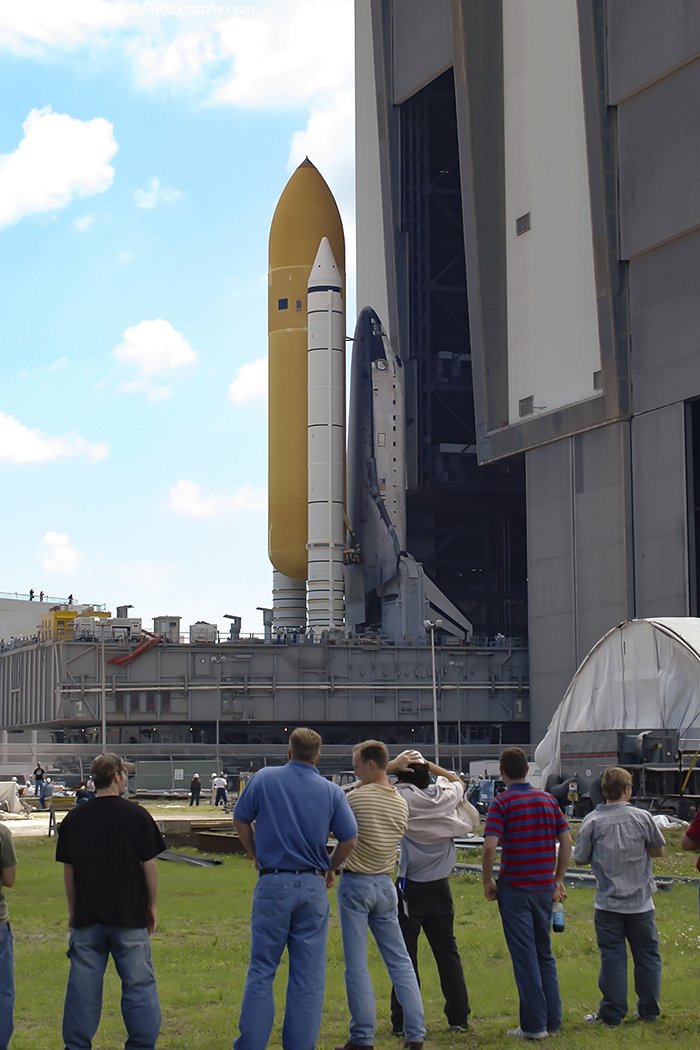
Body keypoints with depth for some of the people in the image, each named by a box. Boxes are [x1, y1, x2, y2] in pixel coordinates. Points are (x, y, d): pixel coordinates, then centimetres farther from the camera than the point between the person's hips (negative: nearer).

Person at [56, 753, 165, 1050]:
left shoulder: (73, 819, 2)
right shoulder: (136, 816, -6)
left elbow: (68, 871, 7)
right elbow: (149, 866, -4)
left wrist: (73, 912, 16)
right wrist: (151, 907, 8)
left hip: (87, 917, 3)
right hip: (129, 915, -2)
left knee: (83, 986, 7)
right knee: (138, 984, 5)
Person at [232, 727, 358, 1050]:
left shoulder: (265, 779, -1)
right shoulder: (332, 792, 0)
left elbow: (241, 821, 6)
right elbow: (349, 839, 0)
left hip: (272, 882, -1)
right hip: (313, 886, 1)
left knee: (262, 969, 6)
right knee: (308, 974, 7)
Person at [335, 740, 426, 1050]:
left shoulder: (356, 797, -13)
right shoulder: (401, 803, 4)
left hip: (355, 884, -5)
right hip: (385, 884, 5)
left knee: (356, 966, 0)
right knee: (400, 961, 9)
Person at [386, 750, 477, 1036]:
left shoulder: (400, 798, -12)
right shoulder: (444, 797, 2)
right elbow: (457, 781, 23)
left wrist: (393, 765, -8)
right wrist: (430, 766, 11)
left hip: (409, 887, -4)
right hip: (440, 886, 4)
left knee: (405, 956, 1)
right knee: (447, 951, 12)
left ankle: (403, 1021, 2)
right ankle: (459, 1017, 15)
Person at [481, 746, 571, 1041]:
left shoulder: (501, 803, -9)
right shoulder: (548, 799, 7)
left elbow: (490, 846, -18)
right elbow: (566, 841, 6)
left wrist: (487, 883, -6)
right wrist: (559, 879, 14)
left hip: (514, 888, -5)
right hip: (545, 887, 5)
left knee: (525, 957, 0)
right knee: (545, 954, 16)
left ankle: (534, 1025, 1)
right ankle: (553, 1020, 17)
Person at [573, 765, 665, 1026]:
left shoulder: (592, 821, -8)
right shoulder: (642, 817, -7)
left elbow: (580, 858, -3)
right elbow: (658, 851, 6)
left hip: (608, 902, -1)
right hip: (641, 901, 1)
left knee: (612, 956, 4)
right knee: (647, 955, 13)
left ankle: (612, 1014, 5)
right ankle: (649, 1010, 19)